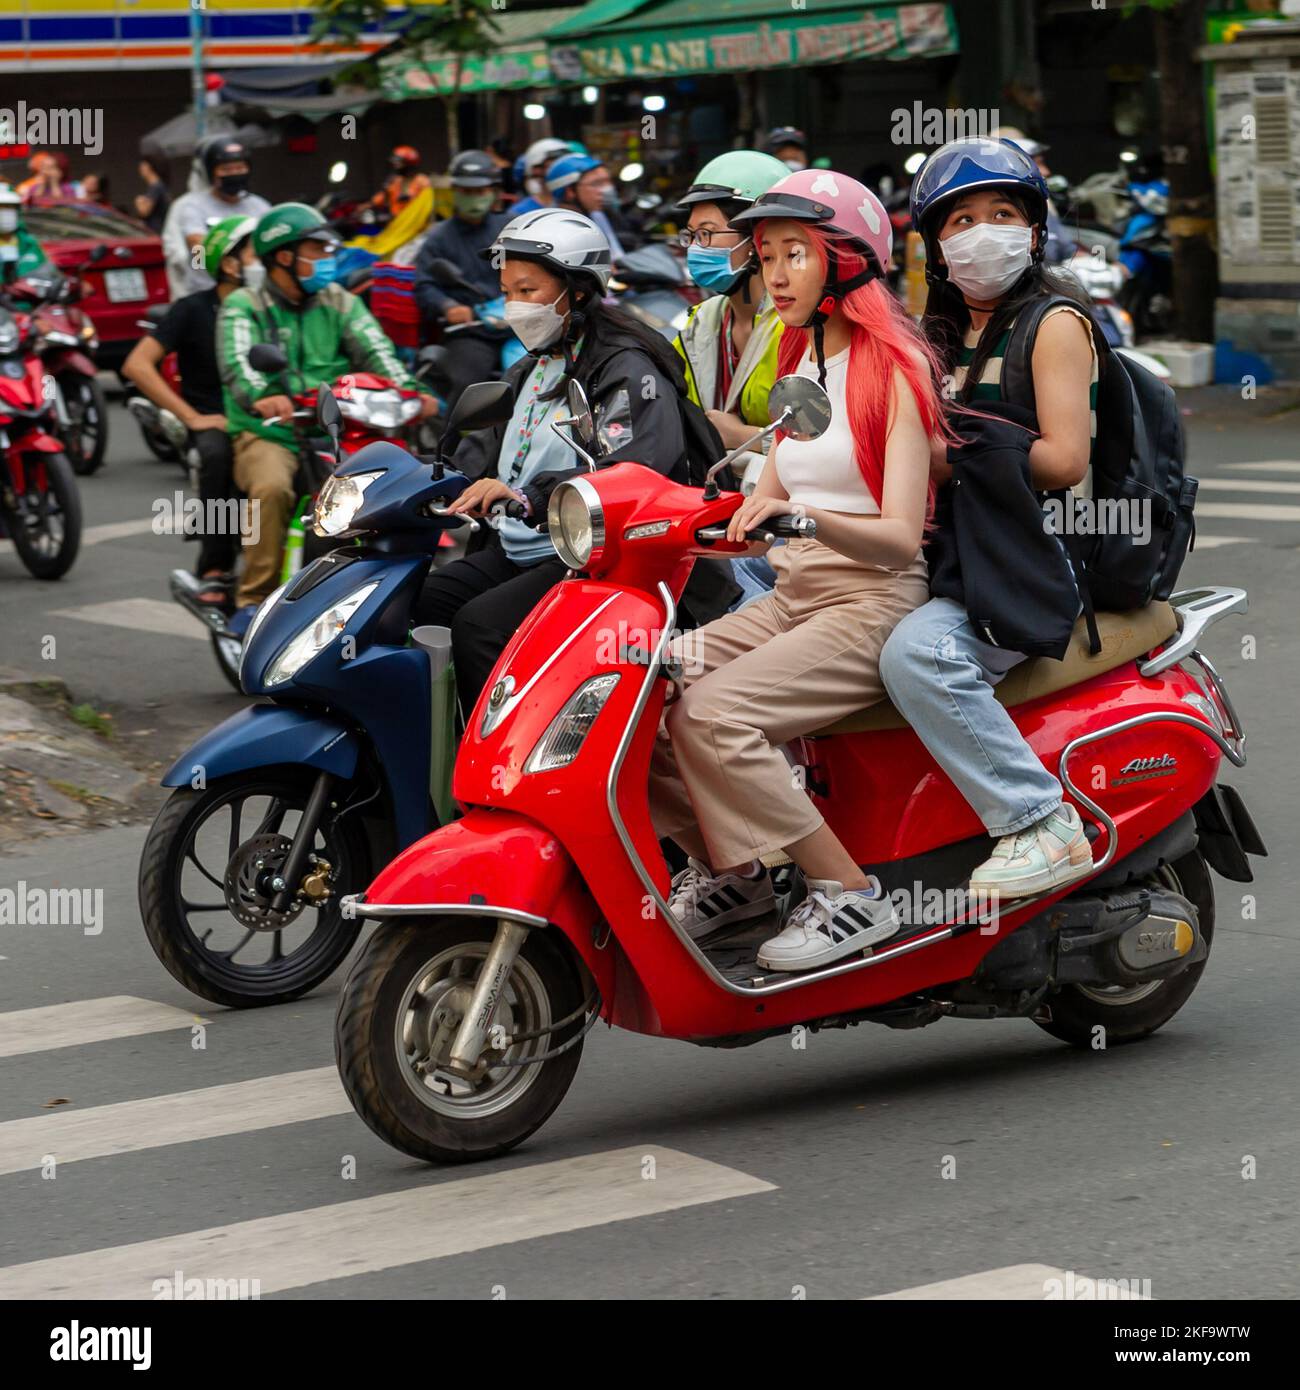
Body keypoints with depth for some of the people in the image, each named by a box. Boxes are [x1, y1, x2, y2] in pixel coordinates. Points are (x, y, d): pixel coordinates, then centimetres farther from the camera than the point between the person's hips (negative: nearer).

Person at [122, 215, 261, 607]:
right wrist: (191, 417, -13)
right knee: (217, 452, -39)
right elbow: (137, 365, -6)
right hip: (214, 421, -3)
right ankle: (214, 571, -32)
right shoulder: (194, 310, 0)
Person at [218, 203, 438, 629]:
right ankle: (254, 600, -22)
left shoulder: (339, 303, 16)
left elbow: (375, 350, -1)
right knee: (272, 488, -35)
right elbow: (238, 364, -15)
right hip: (268, 434, -3)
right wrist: (263, 397, -39)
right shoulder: (243, 306, 4)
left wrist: (409, 390, -23)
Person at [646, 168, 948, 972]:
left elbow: (901, 537, -17)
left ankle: (850, 893, -20)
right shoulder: (800, 368, 17)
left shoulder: (892, 369, -8)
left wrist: (807, 519, -34)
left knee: (712, 715, -28)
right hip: (794, 596, 8)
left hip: (875, 600, -8)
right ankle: (731, 873, 2)